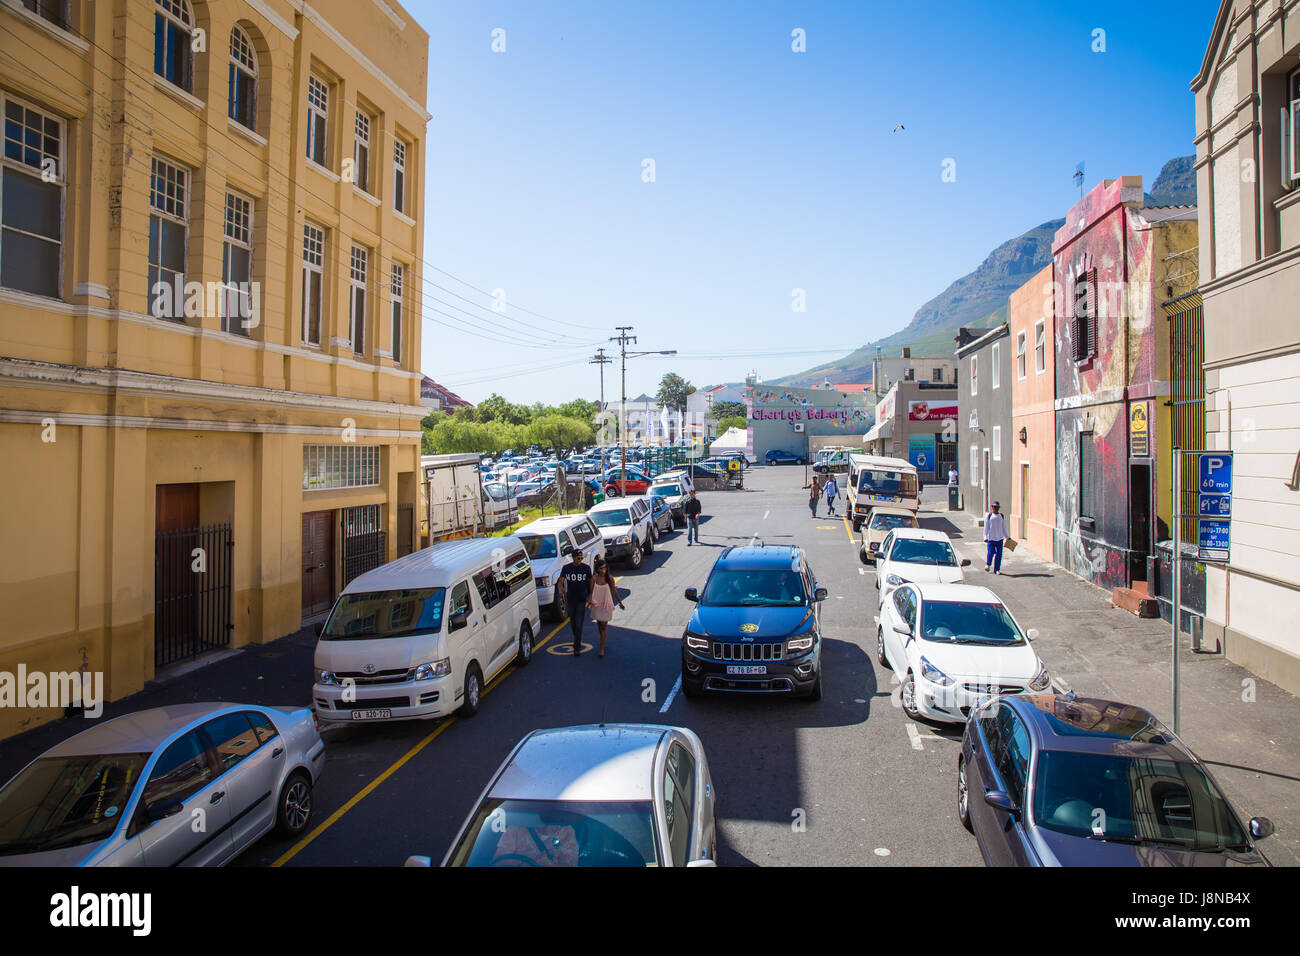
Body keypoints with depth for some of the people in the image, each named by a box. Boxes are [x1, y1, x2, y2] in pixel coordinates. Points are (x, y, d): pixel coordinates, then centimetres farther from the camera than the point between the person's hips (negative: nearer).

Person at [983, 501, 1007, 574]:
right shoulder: (988, 516, 1)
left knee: (999, 554, 1)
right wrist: (985, 537, -6)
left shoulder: (1002, 516, 10)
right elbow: (986, 527, 1)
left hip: (1000, 538, 3)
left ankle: (996, 569, 9)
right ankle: (987, 564, 23)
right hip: (991, 538, -3)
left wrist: (1007, 537, 7)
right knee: (991, 552, -7)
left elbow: (1004, 527, 14)